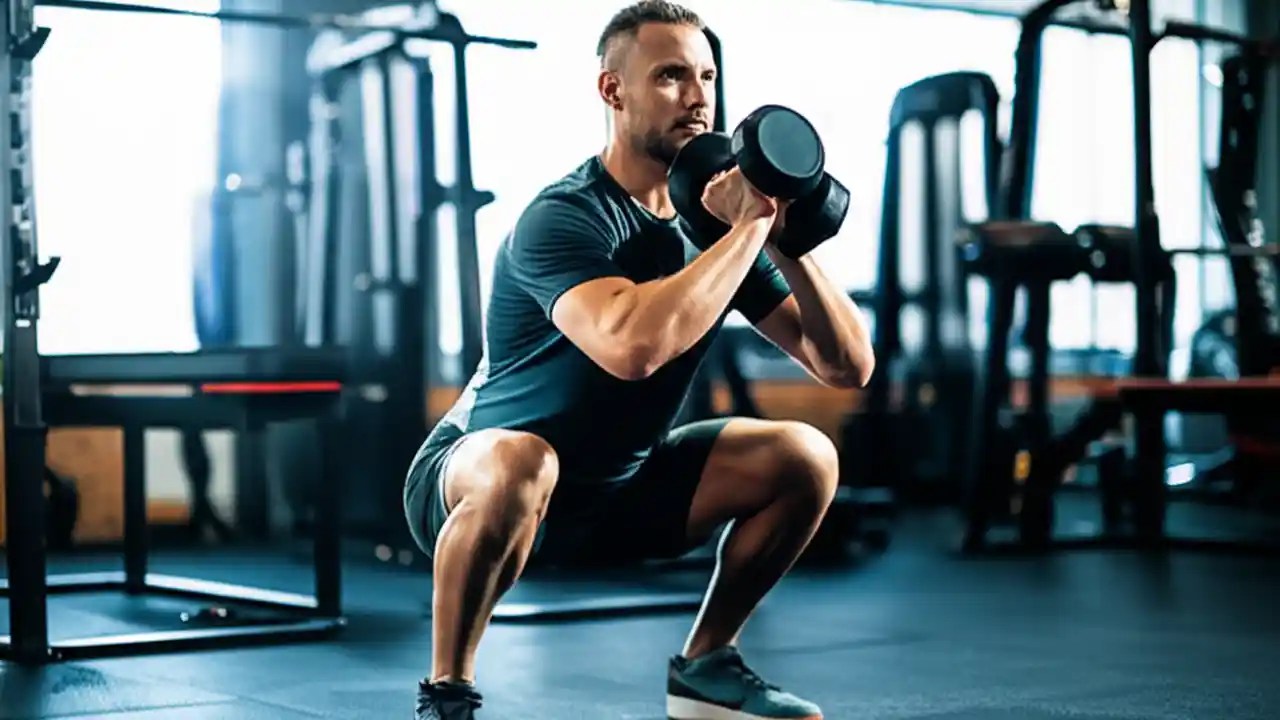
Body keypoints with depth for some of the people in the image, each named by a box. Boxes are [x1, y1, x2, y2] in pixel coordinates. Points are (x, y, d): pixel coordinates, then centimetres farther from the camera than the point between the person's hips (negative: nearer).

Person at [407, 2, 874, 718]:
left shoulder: (716, 217, -3)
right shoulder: (564, 218, -24)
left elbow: (850, 366, -5)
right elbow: (634, 346, -46)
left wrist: (785, 240, -19)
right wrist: (749, 228, -34)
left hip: (615, 491, 7)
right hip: (477, 479, -7)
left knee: (804, 457, -4)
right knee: (518, 465, -41)